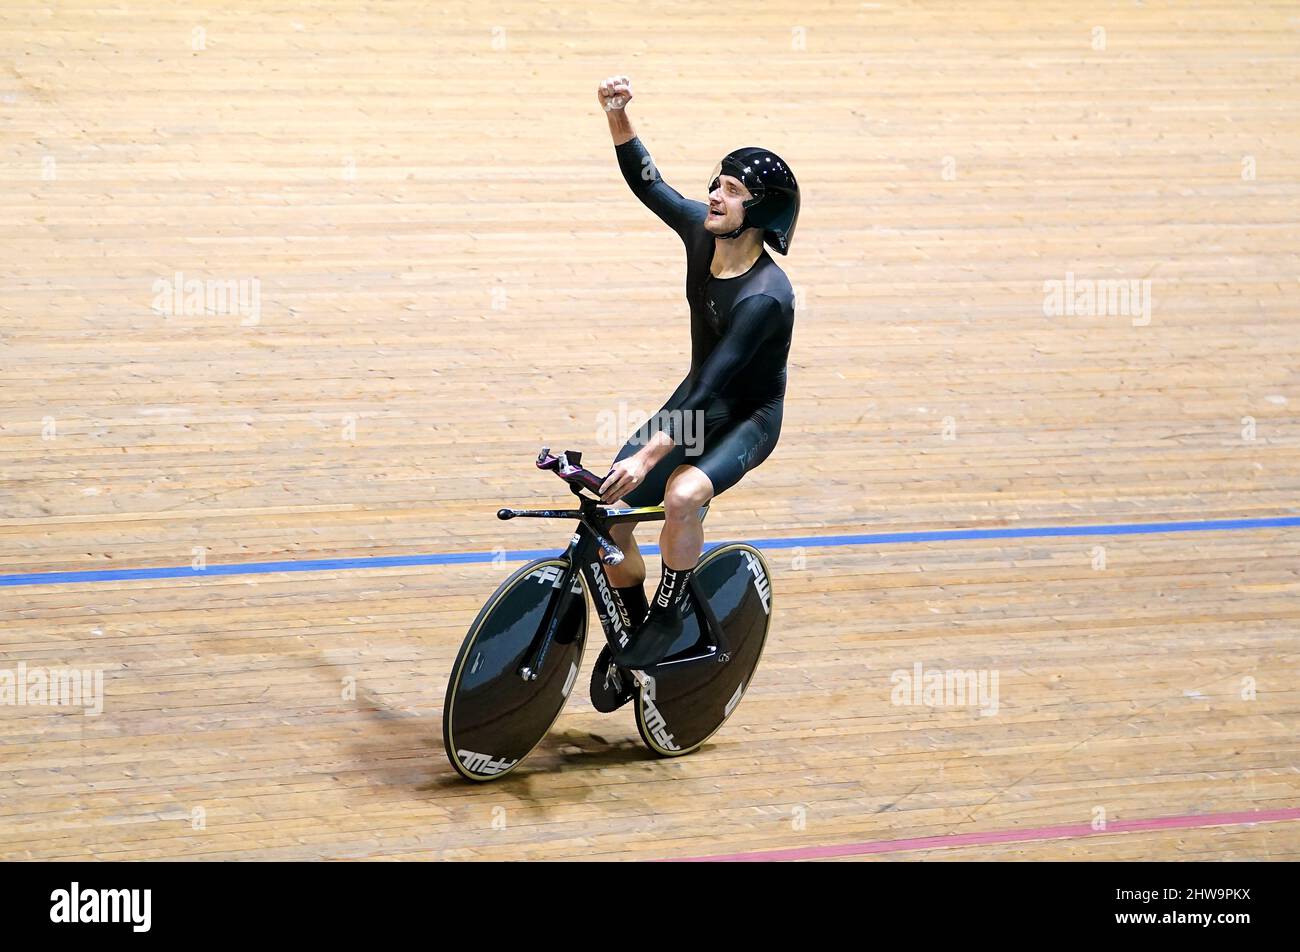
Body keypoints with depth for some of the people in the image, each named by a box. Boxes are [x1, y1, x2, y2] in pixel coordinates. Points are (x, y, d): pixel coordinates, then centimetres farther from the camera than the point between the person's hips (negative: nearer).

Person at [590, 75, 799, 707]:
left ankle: (669, 614, -9)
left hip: (747, 421, -7)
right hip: (695, 405, 7)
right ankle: (631, 633, 16)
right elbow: (646, 181, 2)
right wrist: (618, 116, -17)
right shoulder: (702, 232, -9)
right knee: (609, 513, -7)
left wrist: (648, 456, -37)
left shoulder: (765, 296, -30)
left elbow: (715, 383, -33)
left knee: (681, 496, -36)